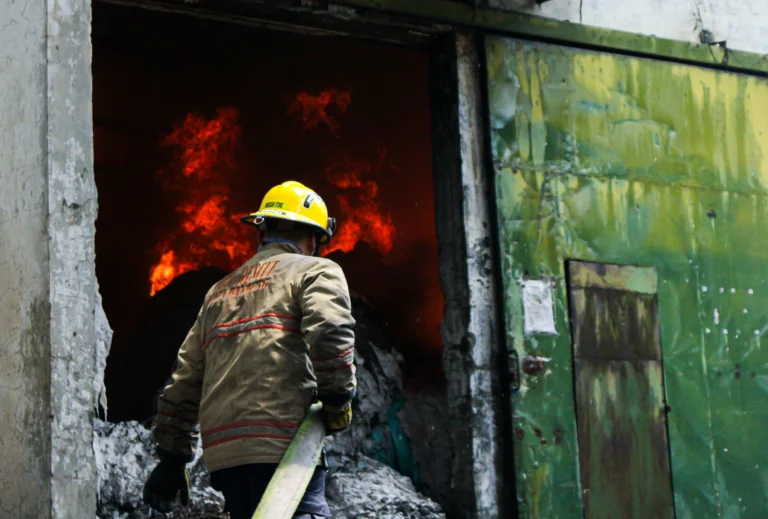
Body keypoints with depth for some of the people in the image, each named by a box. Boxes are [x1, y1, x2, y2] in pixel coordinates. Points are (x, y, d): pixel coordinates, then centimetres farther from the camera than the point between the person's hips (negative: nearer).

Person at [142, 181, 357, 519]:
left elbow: (185, 380, 24)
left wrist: (172, 457, 25)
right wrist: (338, 401, -3)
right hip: (282, 446, -6)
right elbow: (329, 334, -14)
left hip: (220, 453, 7)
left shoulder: (219, 291, 27)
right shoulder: (316, 271, 8)